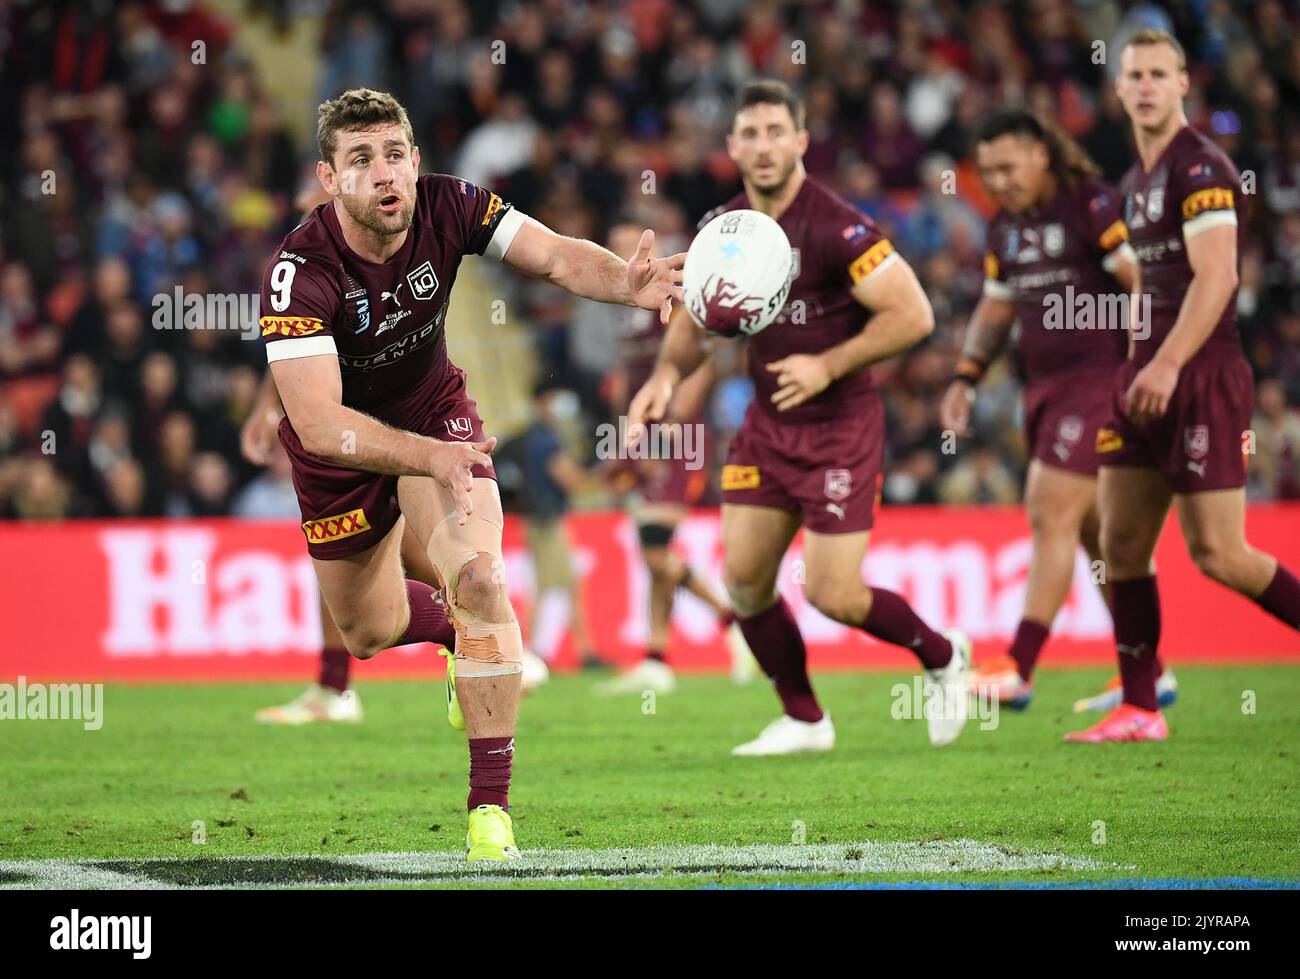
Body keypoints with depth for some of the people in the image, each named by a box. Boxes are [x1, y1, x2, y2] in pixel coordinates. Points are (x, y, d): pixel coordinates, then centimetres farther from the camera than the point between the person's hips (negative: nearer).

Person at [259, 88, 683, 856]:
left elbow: (554, 256, -34)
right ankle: (464, 628, 52)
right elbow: (319, 425, -41)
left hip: (436, 411, 1)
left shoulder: (448, 208, -24)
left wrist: (627, 282, -57)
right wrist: (429, 456, -56)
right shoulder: (298, 274, -35)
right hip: (344, 443, -1)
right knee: (369, 634, 14)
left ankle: (491, 808, -18)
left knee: (478, 578, -23)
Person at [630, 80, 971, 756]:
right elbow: (697, 318, 17)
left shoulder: (836, 227, -18)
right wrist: (666, 376, -3)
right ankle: (804, 720, 19)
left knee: (832, 595, -9)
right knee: (744, 580, 1)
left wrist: (827, 365, -22)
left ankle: (941, 655, 19)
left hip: (840, 426, -6)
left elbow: (912, 314, -18)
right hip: (767, 423, 7)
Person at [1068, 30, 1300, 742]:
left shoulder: (1201, 168, -11)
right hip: (1148, 376, 9)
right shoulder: (1134, 183, 17)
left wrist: (1168, 365, -28)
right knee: (1121, 546, 3)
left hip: (1203, 375, -9)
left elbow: (1215, 277, -20)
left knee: (1216, 554, -10)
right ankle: (1139, 710, 7)